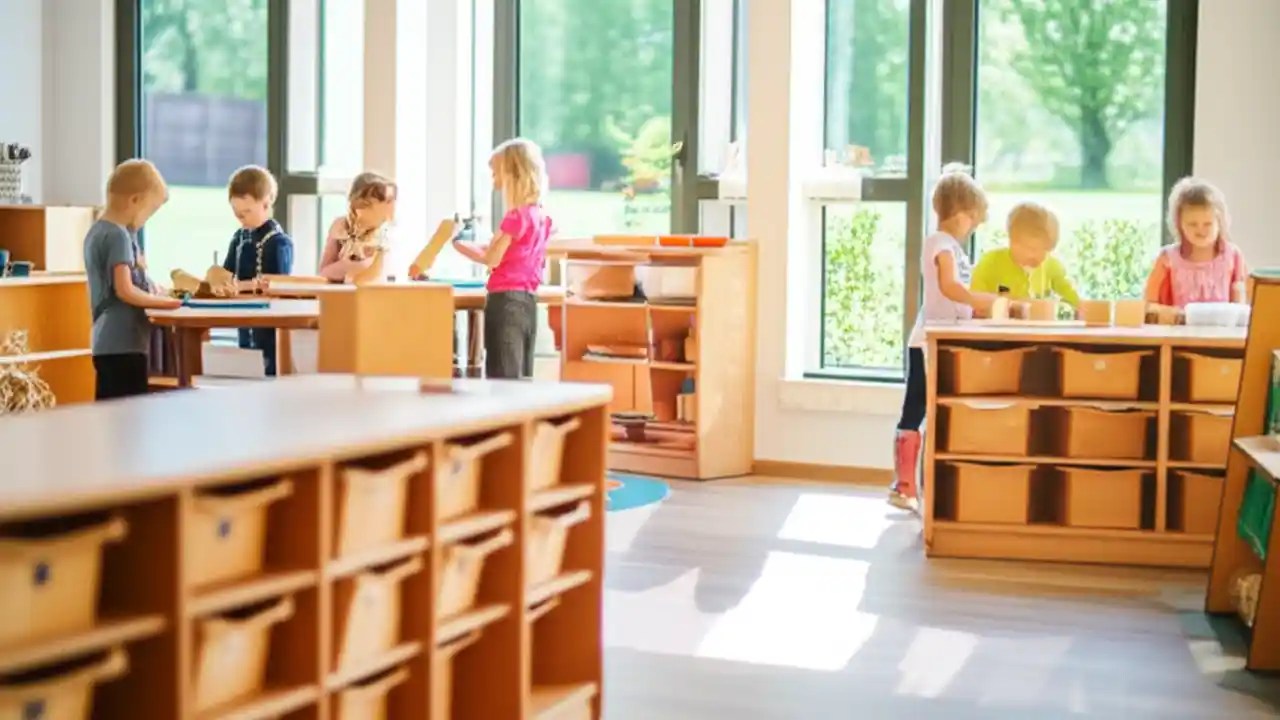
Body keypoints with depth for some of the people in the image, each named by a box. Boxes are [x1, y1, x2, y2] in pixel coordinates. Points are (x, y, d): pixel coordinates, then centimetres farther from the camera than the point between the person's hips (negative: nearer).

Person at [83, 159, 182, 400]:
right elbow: (125, 291, -21)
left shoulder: (97, 232, 15)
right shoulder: (119, 236, -14)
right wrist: (163, 302, -10)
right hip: (124, 344, -10)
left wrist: (152, 292, 12)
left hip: (106, 343, 10)